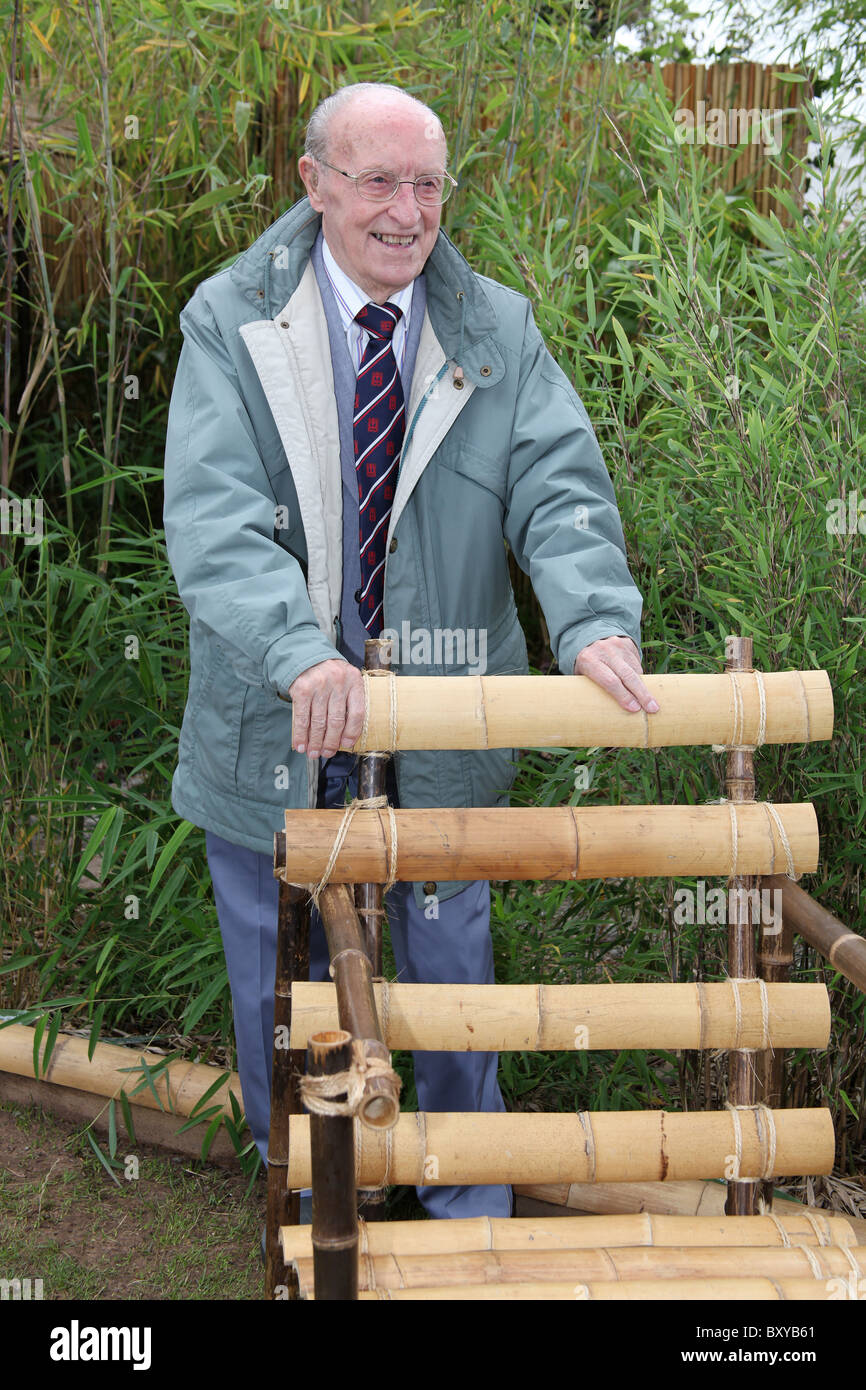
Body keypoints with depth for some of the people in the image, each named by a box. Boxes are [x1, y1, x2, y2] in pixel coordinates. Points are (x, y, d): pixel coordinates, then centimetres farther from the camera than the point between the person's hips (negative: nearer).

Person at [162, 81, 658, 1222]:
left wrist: (594, 619, -33)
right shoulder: (231, 322, -7)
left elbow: (560, 489, -11)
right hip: (278, 729, -1)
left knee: (450, 978, 17)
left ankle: (472, 1213, 42)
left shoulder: (497, 331, 0)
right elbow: (212, 516, -21)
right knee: (279, 994, 16)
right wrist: (298, 652, -39)